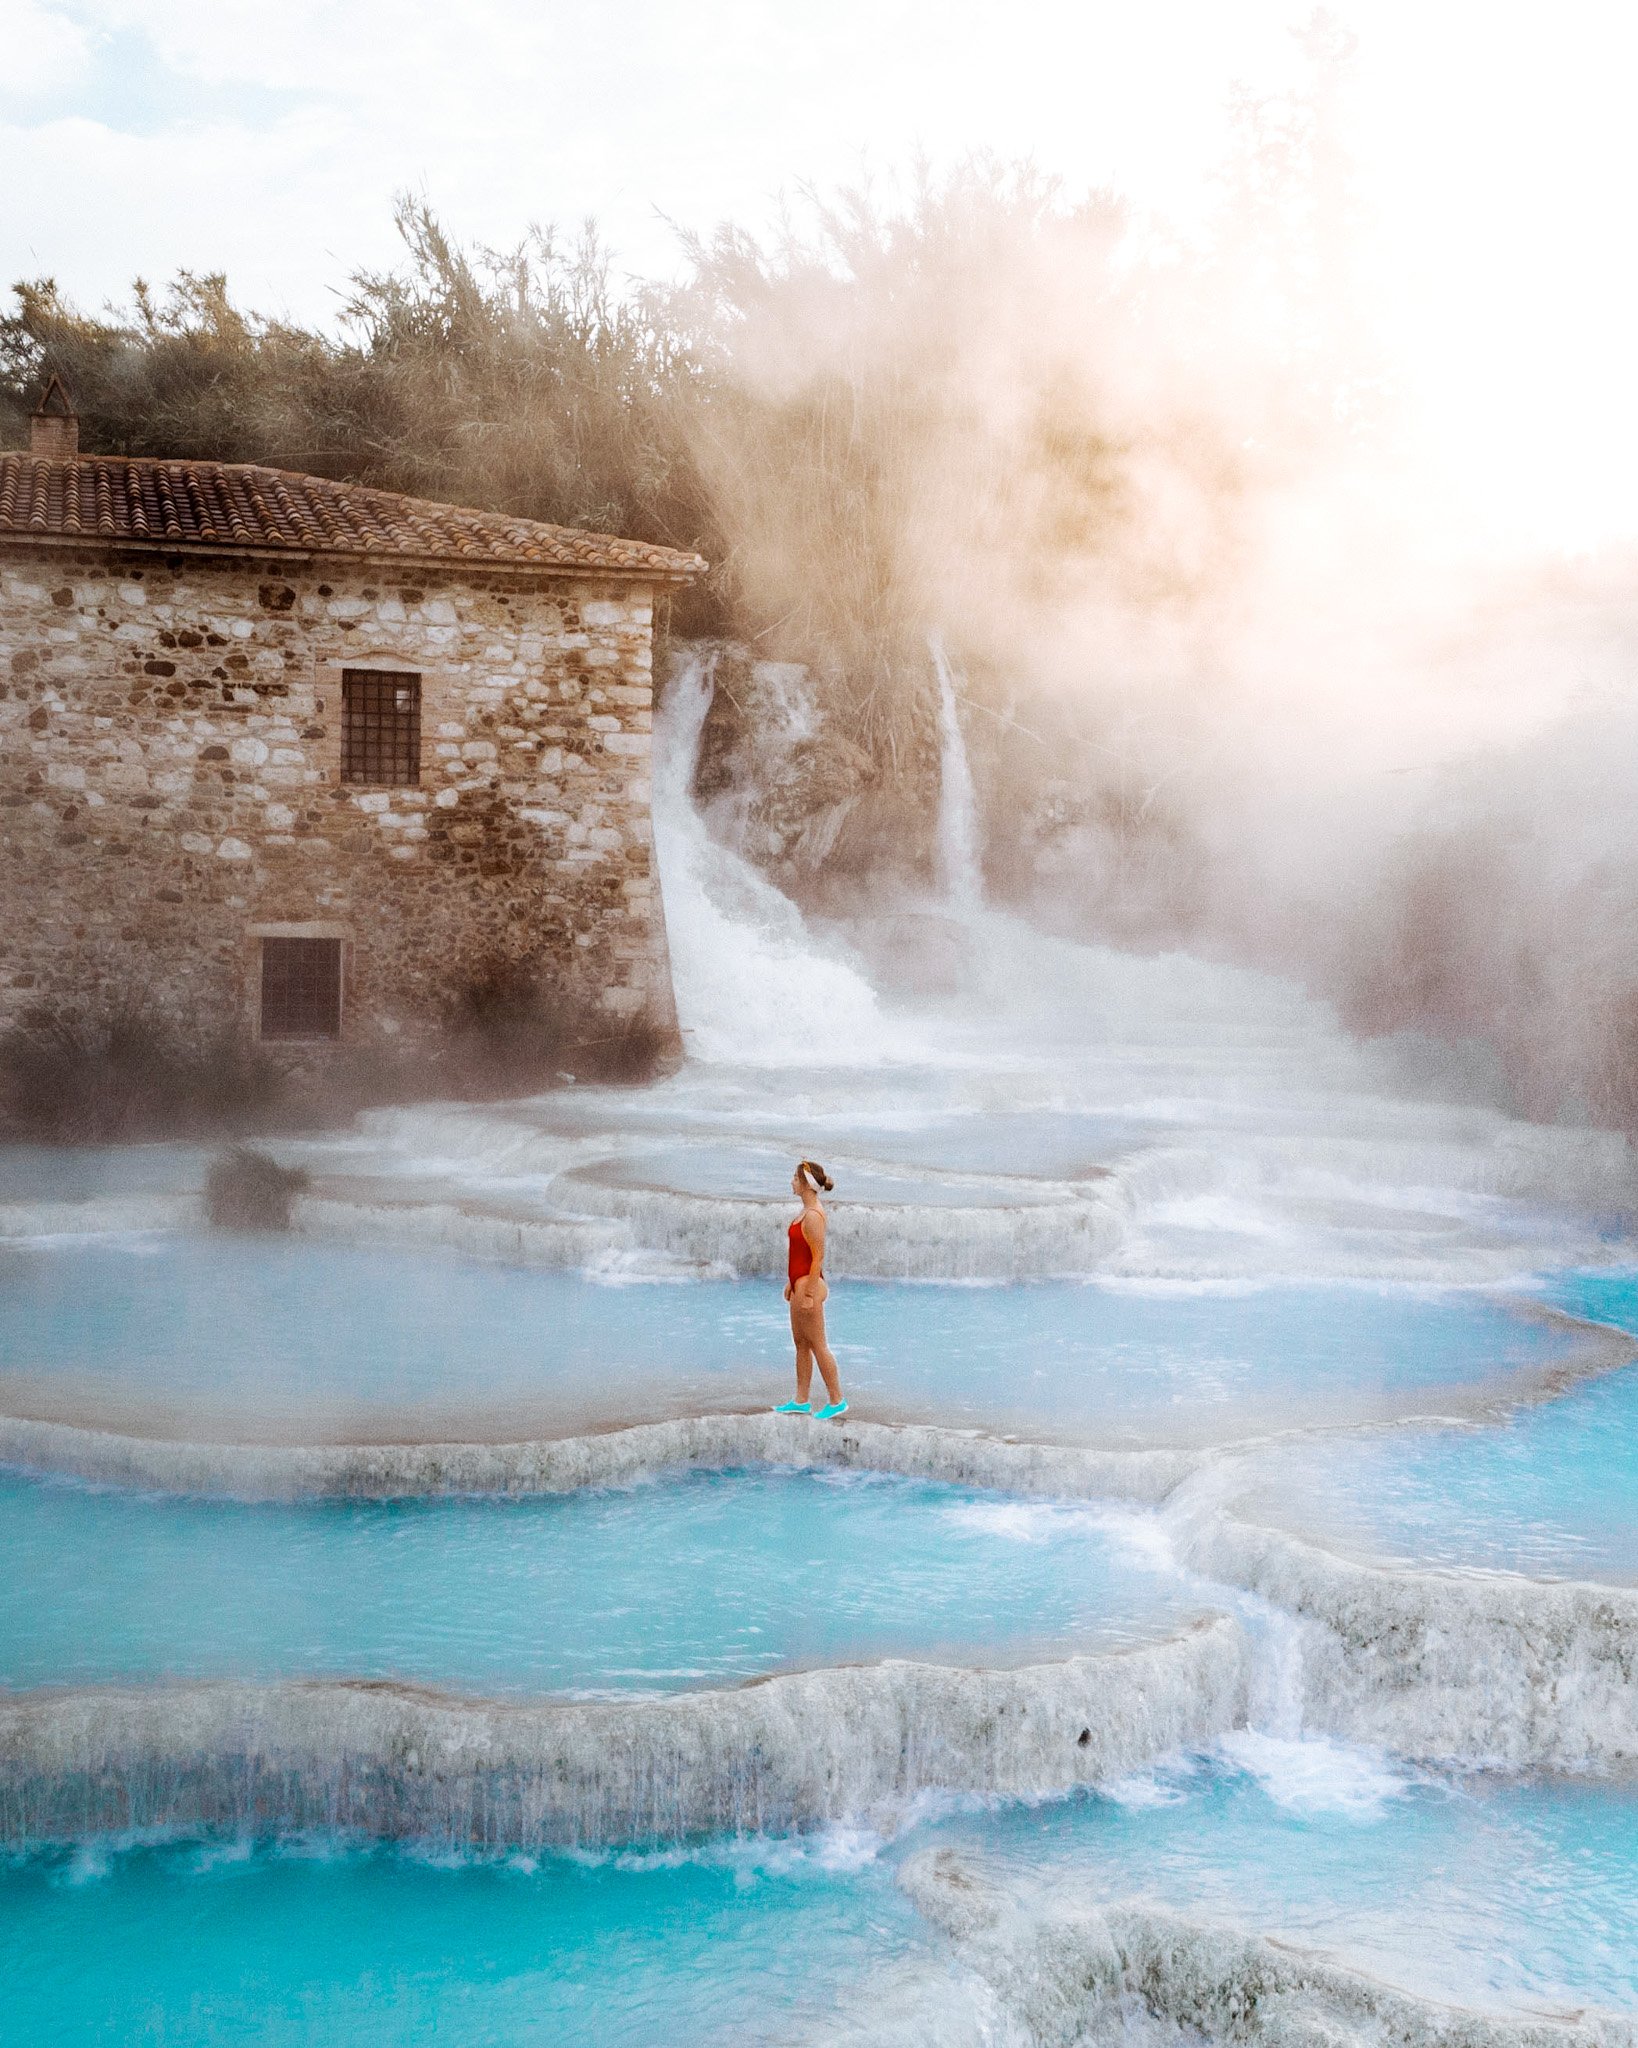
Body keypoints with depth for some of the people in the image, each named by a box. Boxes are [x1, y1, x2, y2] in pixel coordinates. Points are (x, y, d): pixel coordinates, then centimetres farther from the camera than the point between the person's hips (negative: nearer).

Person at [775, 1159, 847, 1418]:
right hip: (800, 1282, 10)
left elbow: (818, 1258, -21)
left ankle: (837, 1401, 7)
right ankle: (801, 1401, 22)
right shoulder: (807, 1211, 10)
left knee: (817, 1346, -1)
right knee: (801, 1344, 15)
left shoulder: (813, 1216, -21)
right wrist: (791, 1282, 22)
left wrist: (809, 1294, -20)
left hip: (809, 1284, -10)